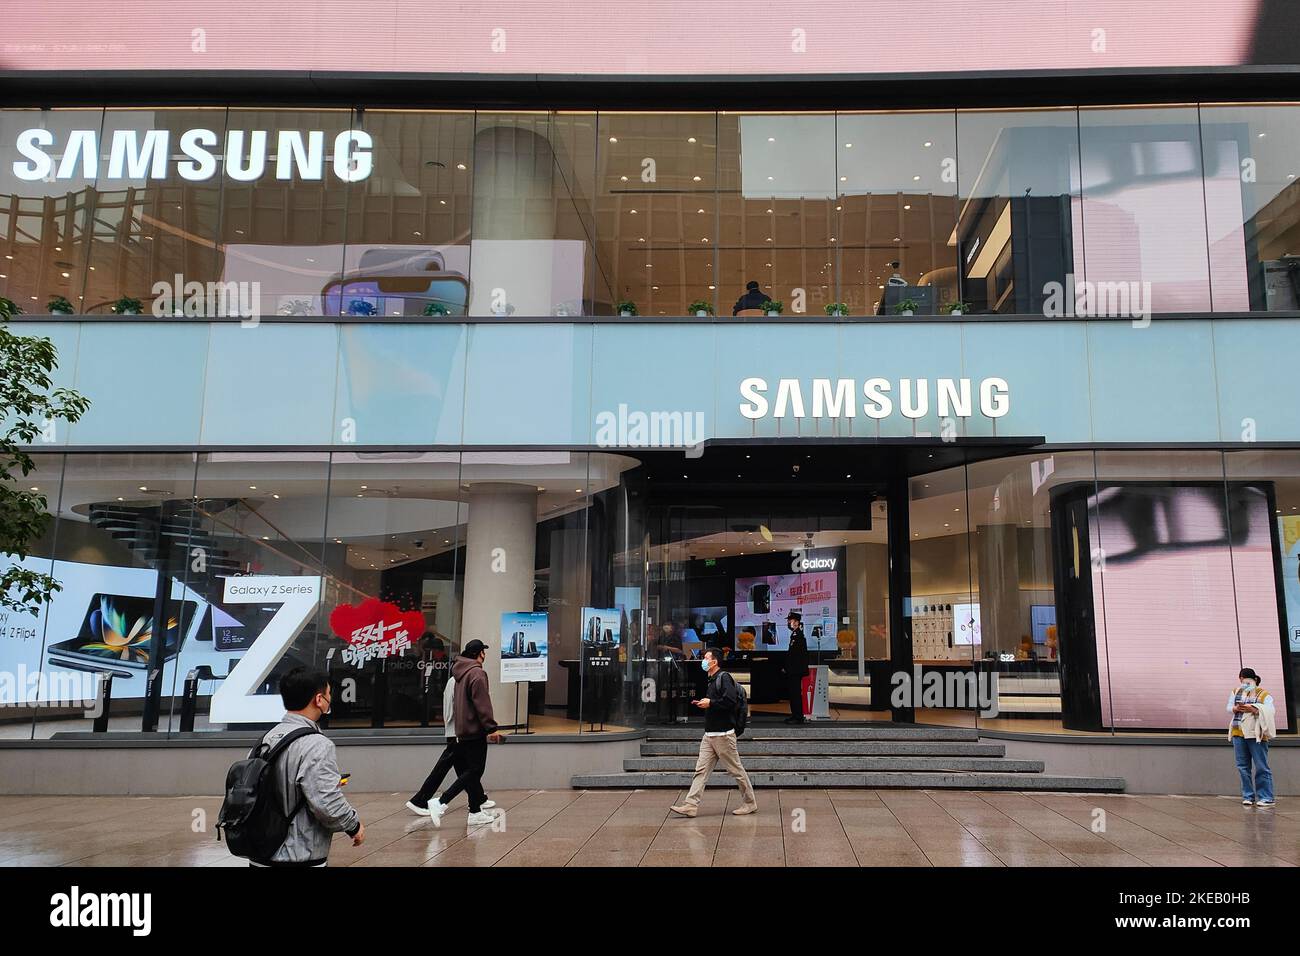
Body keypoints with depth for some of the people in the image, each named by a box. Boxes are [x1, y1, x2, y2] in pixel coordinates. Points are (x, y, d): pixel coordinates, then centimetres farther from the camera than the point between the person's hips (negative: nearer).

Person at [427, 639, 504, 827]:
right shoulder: (477, 673, -14)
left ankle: (476, 811, 17)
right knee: (474, 771, -6)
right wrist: (491, 728, -18)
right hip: (475, 730, -10)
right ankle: (441, 802, -13)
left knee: (472, 770, 13)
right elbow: (482, 704, -19)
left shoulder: (459, 672, 15)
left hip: (463, 730, 10)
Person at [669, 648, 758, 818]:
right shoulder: (713, 680, 17)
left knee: (736, 769, 2)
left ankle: (750, 803, 15)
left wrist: (710, 703, -17)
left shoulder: (724, 677, -12)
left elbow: (730, 701, -25)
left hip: (723, 734, -9)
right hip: (710, 734, 9)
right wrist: (702, 704, 10)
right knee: (701, 770, 2)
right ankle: (691, 806, -1)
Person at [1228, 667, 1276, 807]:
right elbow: (1229, 707, 9)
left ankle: (1266, 797, 2)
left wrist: (1253, 709, -25)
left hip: (1256, 734, -4)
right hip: (1238, 733, 5)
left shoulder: (1264, 694, 0)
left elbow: (1269, 711, -12)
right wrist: (1236, 708, -13)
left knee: (1261, 767, -3)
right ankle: (1248, 796, 12)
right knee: (1243, 767, 6)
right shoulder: (1236, 692, 14)